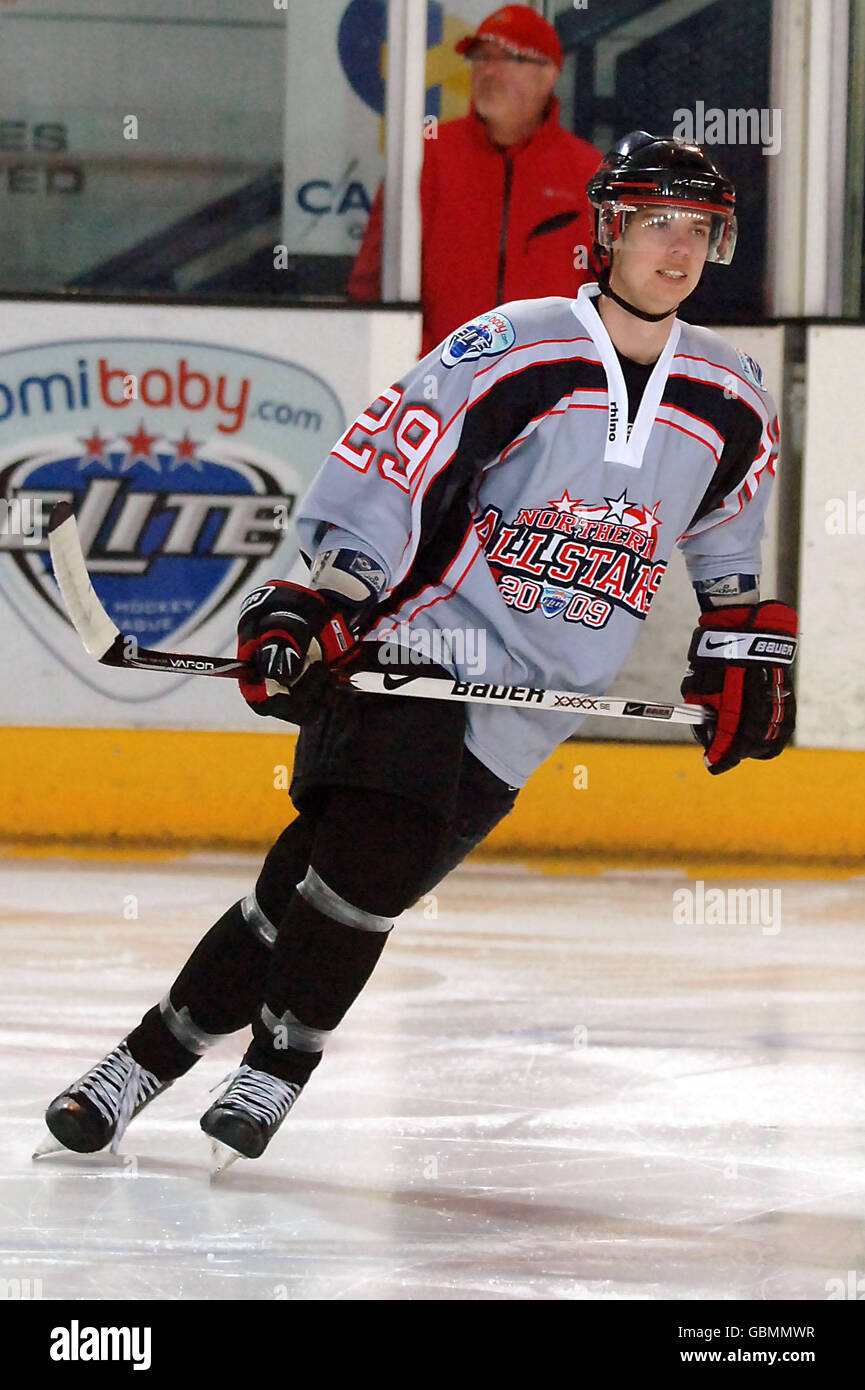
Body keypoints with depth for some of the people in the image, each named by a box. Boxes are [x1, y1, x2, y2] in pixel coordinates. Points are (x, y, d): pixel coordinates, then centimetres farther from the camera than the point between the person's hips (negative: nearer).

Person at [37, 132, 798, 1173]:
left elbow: (727, 541, 26)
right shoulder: (510, 353, -10)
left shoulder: (732, 406, 6)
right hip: (420, 644, -4)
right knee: (369, 840, -19)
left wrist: (745, 659, 21)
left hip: (534, 701, 4)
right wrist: (306, 606, -19)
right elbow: (380, 473, -11)